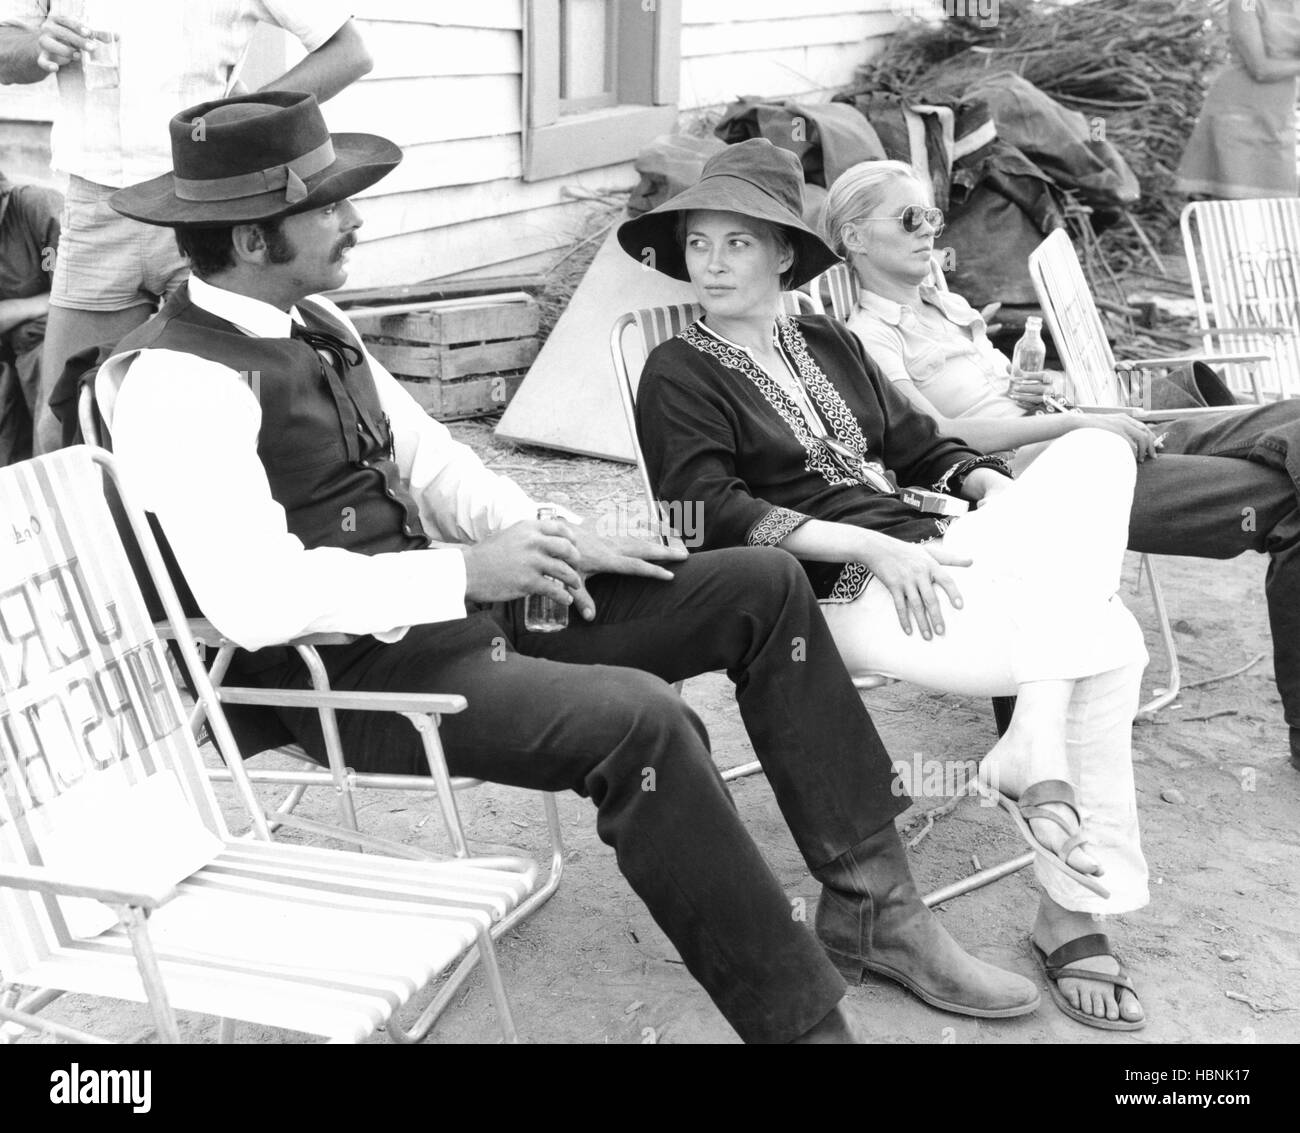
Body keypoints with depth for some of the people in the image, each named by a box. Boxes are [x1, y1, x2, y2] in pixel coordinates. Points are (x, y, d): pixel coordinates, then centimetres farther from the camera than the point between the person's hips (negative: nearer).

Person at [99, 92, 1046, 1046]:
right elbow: (257, 597, -27)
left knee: (765, 587, 2)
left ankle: (878, 902, 7)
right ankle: (803, 1022, -16)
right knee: (642, 720, -34)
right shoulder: (179, 382, -17)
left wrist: (544, 540, -3)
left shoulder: (314, 322, 10)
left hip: (445, 604, 9)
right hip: (357, 672, -9)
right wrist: (466, 572, -24)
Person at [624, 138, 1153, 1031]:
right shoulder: (680, 375, 3)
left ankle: (1036, 746, -21)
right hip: (837, 595, -7)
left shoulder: (828, 344, 23)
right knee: (1107, 644, -20)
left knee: (1098, 452, -17)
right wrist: (870, 546, -19)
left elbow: (924, 448, 22)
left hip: (926, 554, 7)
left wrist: (1008, 495, 0)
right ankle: (1071, 908, -9)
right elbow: (714, 514, -10)